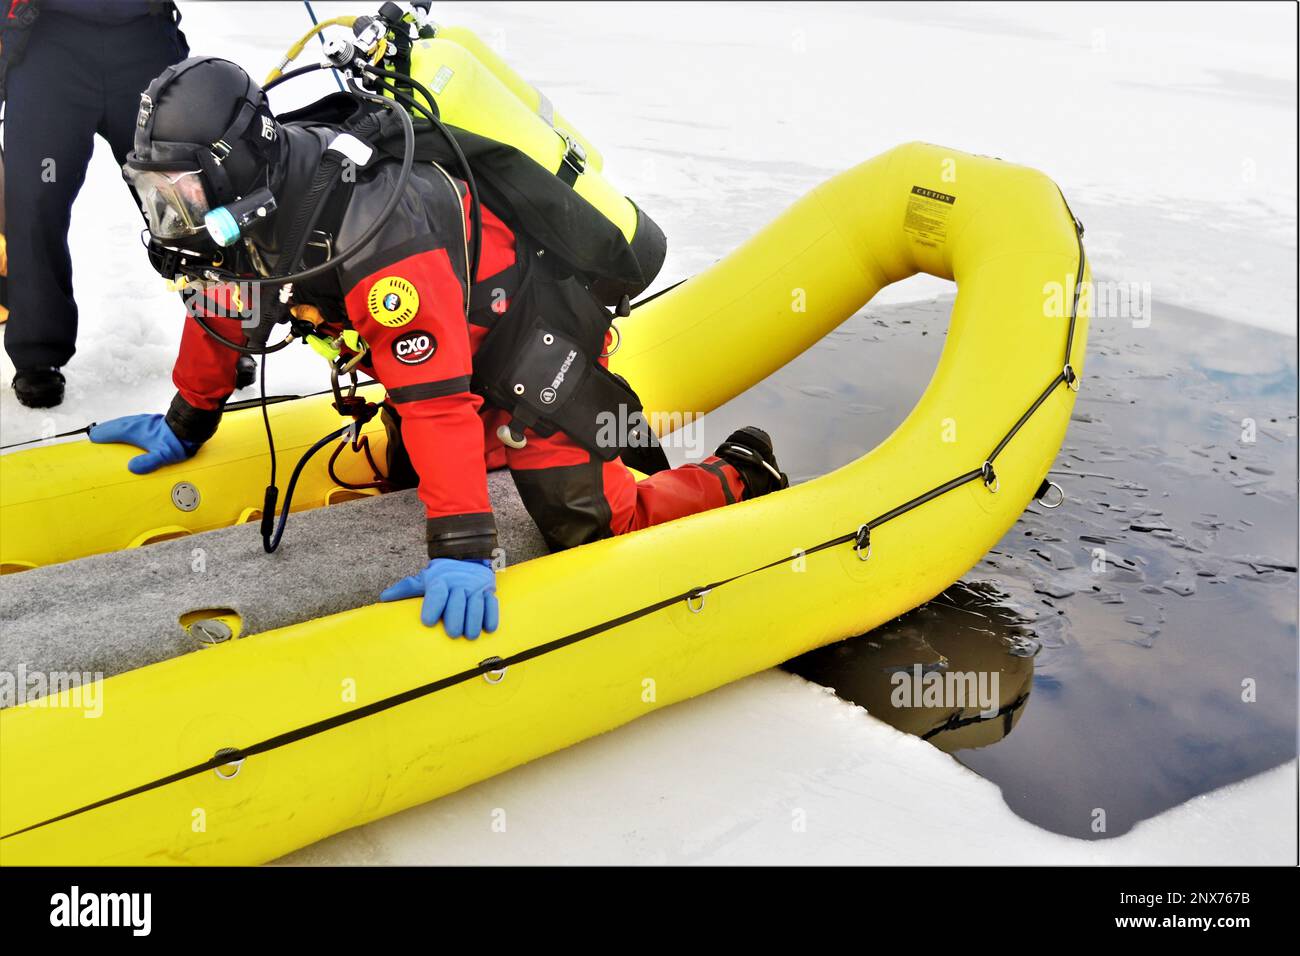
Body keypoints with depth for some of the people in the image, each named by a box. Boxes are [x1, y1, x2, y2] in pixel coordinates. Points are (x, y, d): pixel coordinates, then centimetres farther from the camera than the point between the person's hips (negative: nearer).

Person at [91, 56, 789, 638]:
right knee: (405, 473, 26)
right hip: (458, 342, 9)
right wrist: (184, 427, 15)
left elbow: (438, 401, -42)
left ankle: (738, 474, 13)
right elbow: (221, 311, 5)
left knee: (591, 529, -11)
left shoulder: (374, 237, -39)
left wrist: (463, 552, -43)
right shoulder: (254, 200, -11)